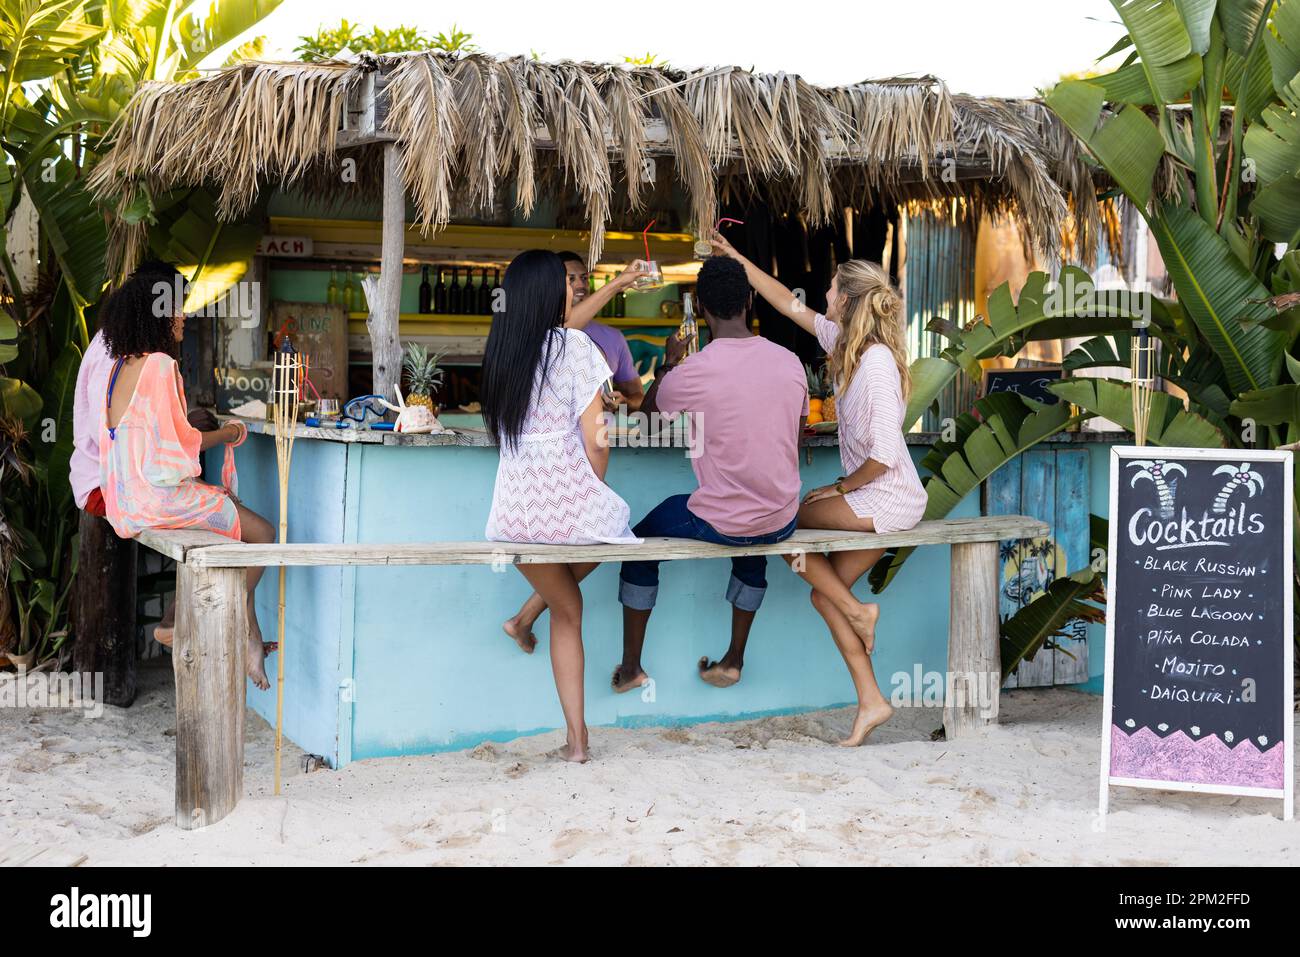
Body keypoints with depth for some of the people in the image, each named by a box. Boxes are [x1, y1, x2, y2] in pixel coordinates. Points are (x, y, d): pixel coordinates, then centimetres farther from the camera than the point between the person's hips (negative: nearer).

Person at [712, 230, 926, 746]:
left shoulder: (877, 362, -22)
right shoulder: (845, 341, 4)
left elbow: (883, 456, -25)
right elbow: (790, 304, 16)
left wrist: (841, 487, -10)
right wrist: (736, 258, 17)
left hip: (889, 498, -9)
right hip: (874, 497, 9)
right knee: (824, 595, 7)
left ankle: (856, 608, 1)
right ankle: (870, 701, 9)